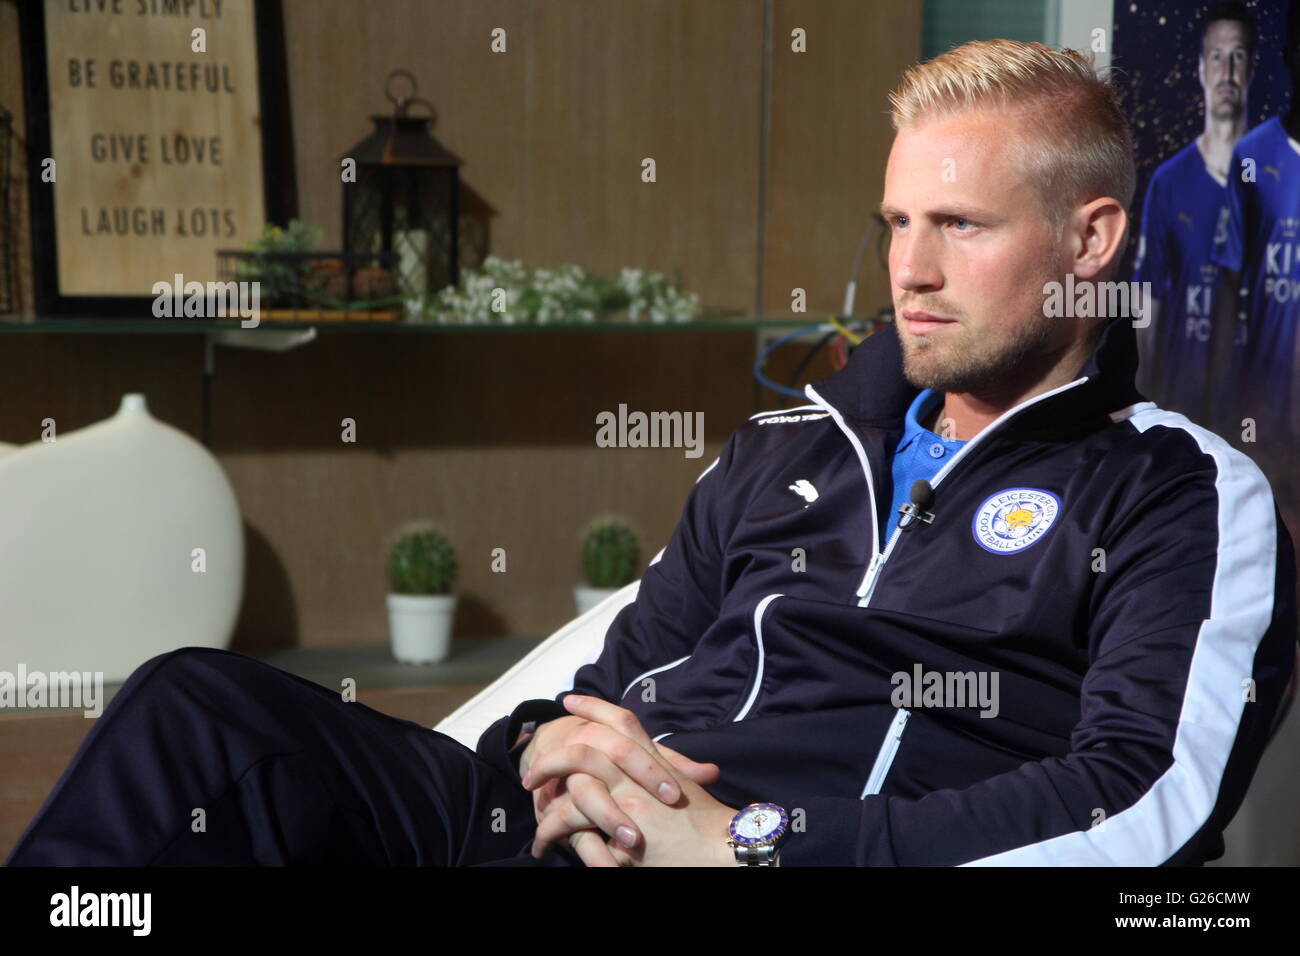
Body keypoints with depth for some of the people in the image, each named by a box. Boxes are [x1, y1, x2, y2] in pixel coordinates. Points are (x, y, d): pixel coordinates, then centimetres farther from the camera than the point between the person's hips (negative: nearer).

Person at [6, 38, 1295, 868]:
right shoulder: (788, 448, 24)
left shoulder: (1186, 499, 6)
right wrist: (560, 747, -3)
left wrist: (753, 840, -15)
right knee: (201, 712, -20)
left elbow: (1145, 797, -10)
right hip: (583, 835, 6)